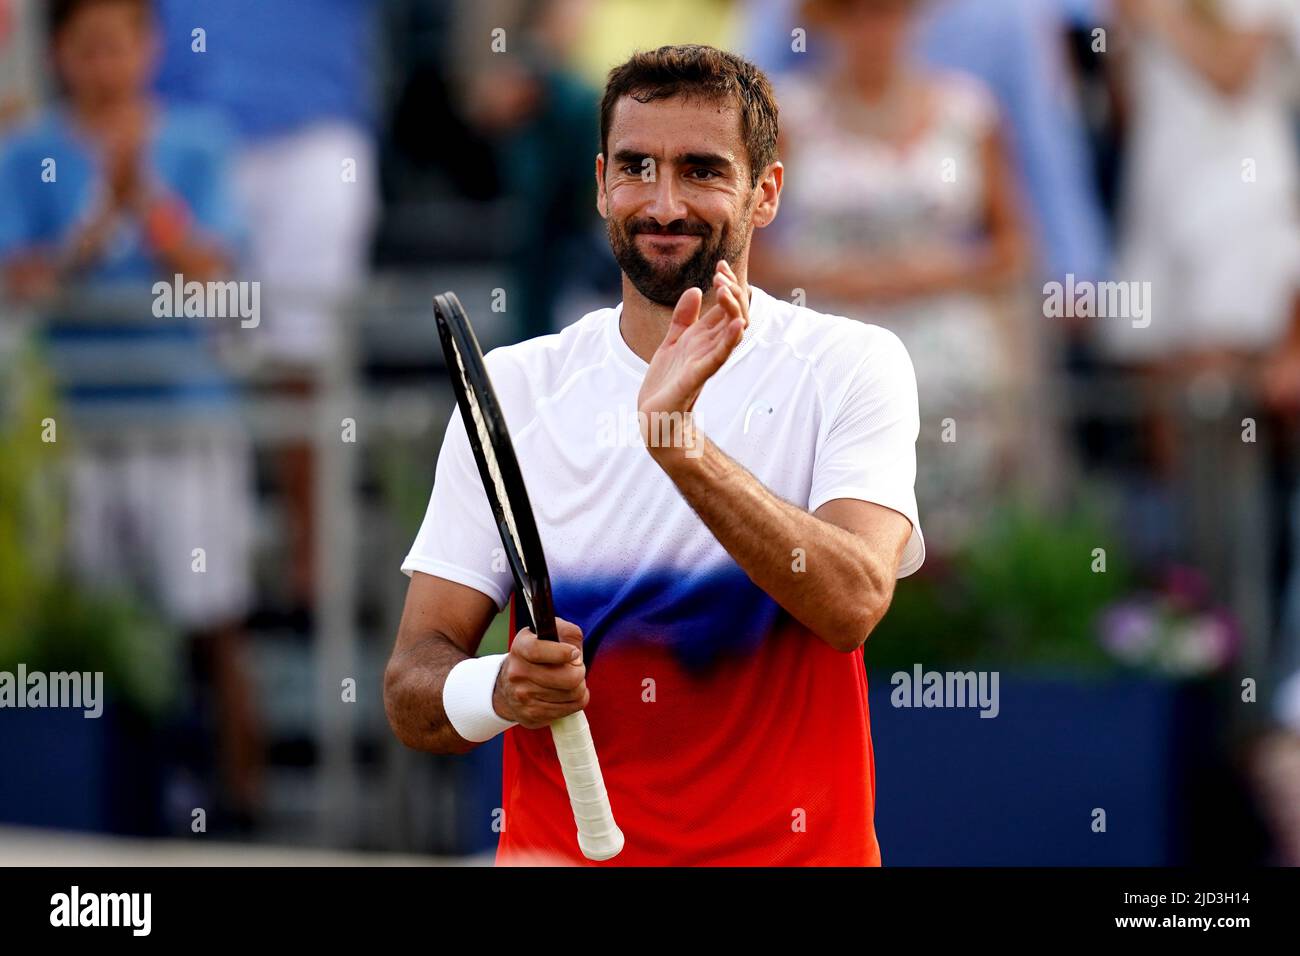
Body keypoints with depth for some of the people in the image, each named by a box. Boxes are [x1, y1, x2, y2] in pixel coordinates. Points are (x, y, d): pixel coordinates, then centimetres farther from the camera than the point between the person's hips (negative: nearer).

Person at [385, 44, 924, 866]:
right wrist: (497, 692, -17)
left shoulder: (852, 366, 1)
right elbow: (412, 681, 4)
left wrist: (679, 441, -26)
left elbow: (853, 604, -16)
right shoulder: (513, 388, 6)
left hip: (788, 852, -1)